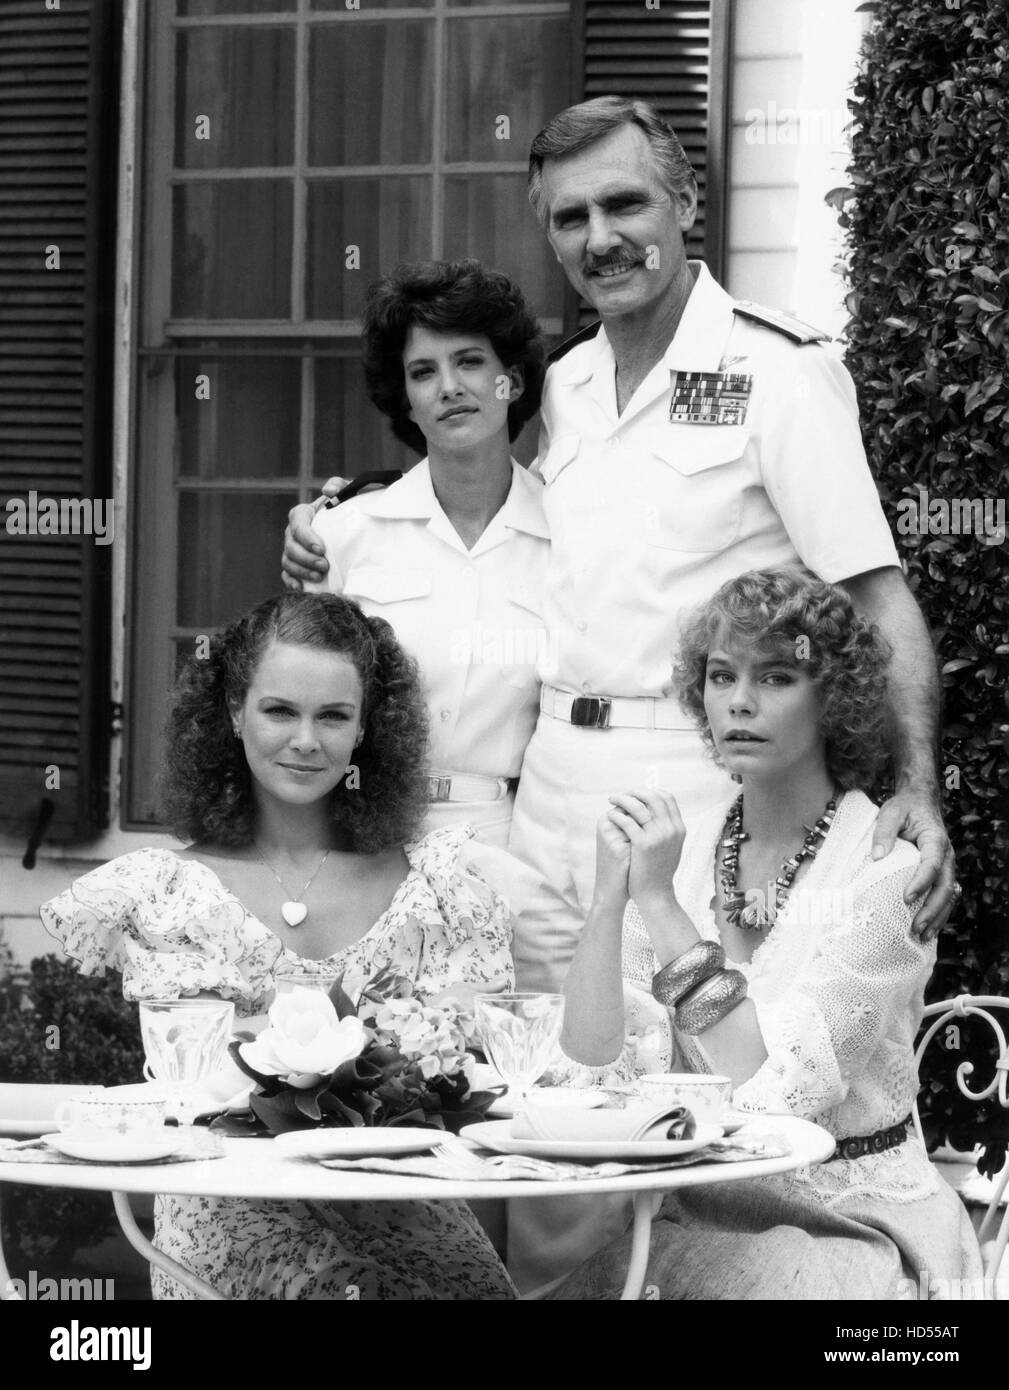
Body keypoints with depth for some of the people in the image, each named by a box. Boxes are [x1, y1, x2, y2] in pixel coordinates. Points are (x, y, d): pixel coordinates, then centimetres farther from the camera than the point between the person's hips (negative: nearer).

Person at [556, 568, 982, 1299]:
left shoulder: (887, 869, -9)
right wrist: (610, 896, -15)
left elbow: (777, 1085, -20)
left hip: (848, 1223, -4)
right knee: (584, 1280, -25)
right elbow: (594, 1073, -4)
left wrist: (660, 903, -19)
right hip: (694, 1221, 4)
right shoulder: (677, 849, 5)